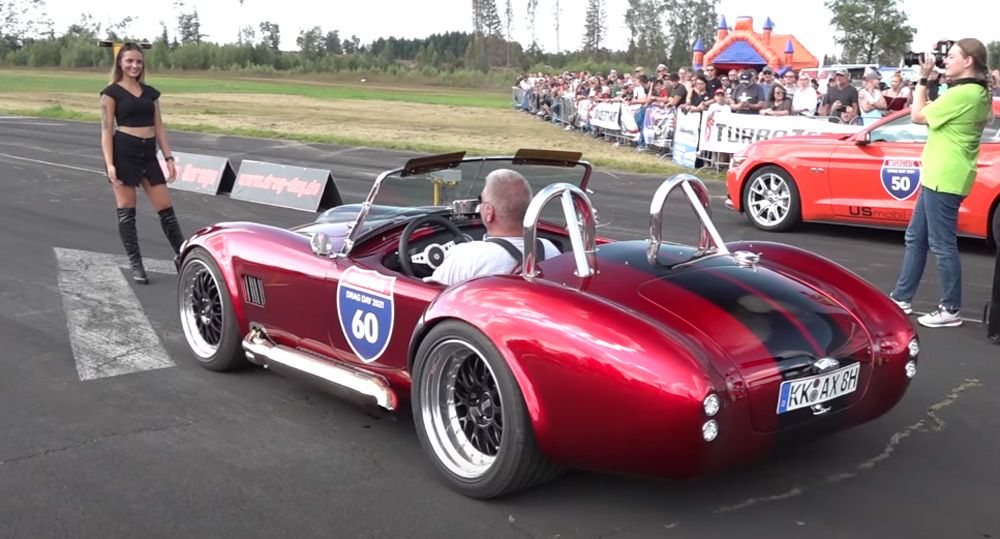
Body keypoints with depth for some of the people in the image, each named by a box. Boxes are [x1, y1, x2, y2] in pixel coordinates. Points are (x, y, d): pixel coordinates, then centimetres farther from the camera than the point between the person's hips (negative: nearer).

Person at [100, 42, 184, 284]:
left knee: (166, 208, 4)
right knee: (126, 211, 2)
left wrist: (169, 158, 8)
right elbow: (107, 130, -5)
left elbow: (159, 127, 15)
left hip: (149, 153, 5)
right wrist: (109, 164, -13)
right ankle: (136, 265, 8)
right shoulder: (112, 92, -1)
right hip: (124, 152, -4)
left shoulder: (150, 92, 13)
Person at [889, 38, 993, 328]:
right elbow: (932, 114, 16)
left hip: (944, 179, -10)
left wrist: (923, 78, -4)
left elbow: (918, 115, -11)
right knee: (916, 238, 15)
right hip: (940, 176, 10)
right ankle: (901, 298, 23)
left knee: (942, 245, -3)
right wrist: (928, 80, 9)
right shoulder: (978, 93, 13)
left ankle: (950, 310, 4)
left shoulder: (962, 94, -18)